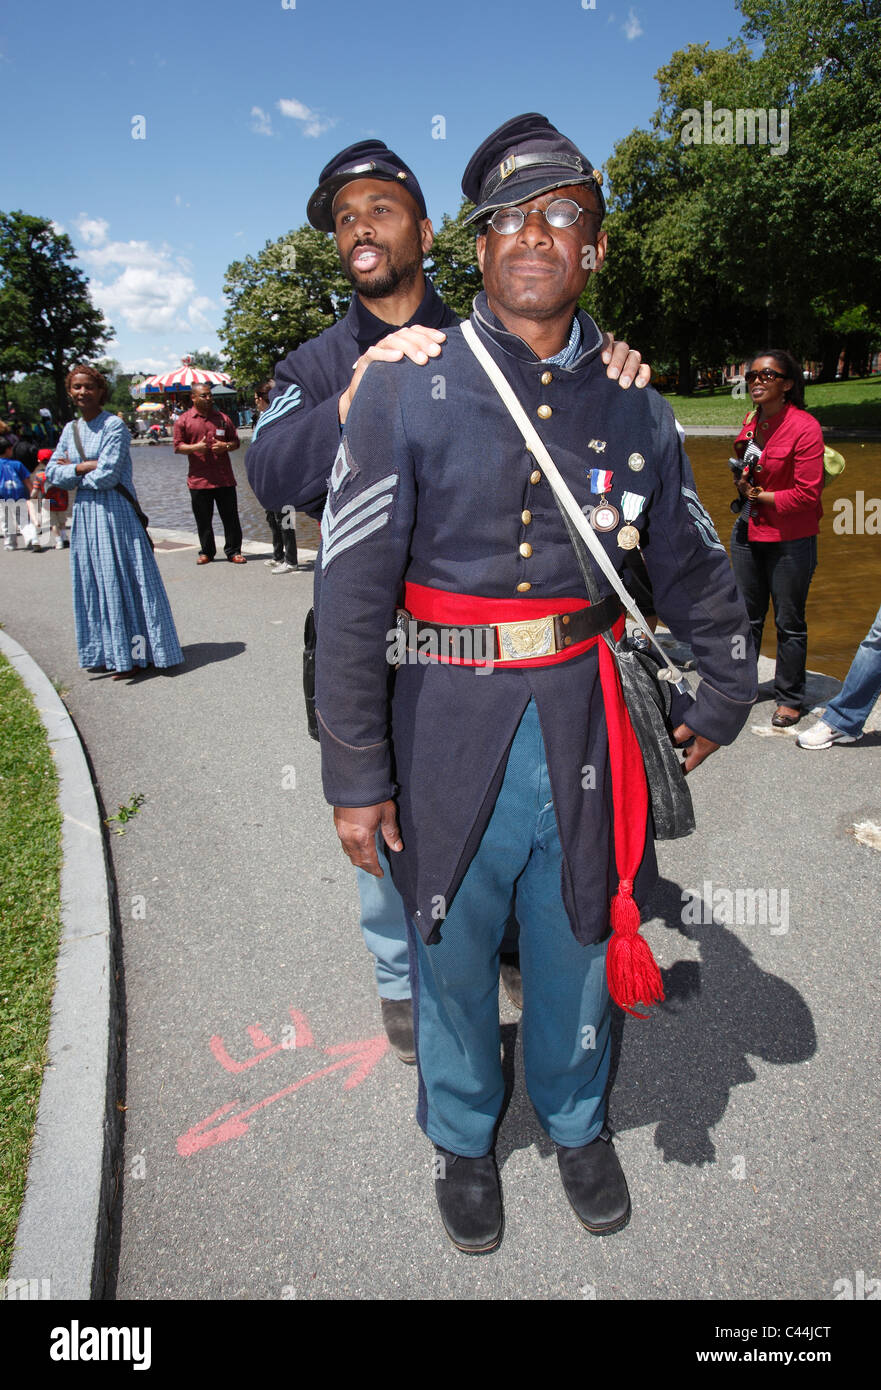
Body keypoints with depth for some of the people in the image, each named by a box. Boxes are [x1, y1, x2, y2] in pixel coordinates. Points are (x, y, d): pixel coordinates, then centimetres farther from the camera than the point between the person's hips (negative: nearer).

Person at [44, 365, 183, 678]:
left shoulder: (114, 426, -8)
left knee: (124, 581, -2)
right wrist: (86, 467, -8)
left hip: (115, 512, -7)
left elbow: (107, 476, -17)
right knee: (93, 584, 8)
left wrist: (72, 470, -2)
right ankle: (109, 653, 18)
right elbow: (52, 474, 6)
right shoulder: (70, 429, 12)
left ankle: (133, 654, 5)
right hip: (84, 513, 7)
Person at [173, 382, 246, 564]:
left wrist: (226, 446, -8)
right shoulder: (183, 420, 4)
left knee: (230, 517, 2)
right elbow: (178, 446, 2)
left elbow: (236, 442, 14)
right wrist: (195, 447, -16)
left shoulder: (222, 418, 11)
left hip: (224, 478, 1)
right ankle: (206, 552, 19)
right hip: (199, 479, -1)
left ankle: (234, 551, 12)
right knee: (203, 519, 5)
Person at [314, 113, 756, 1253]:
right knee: (452, 949, 15)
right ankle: (462, 1134, 44)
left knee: (576, 936, 19)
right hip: (449, 720, -2)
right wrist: (355, 772, -10)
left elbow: (694, 568, 16)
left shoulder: (629, 398, 5)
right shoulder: (406, 386, -6)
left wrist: (719, 699, 21)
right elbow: (352, 589, -9)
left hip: (583, 717, 3)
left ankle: (575, 1118, 48)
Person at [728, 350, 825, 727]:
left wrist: (761, 497, -10)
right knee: (746, 616, 15)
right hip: (748, 532, 6)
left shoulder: (805, 427, -15)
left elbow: (807, 493, -18)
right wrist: (743, 485, 1)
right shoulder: (751, 422, 7)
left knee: (789, 623, 5)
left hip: (790, 541, -6)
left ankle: (789, 699, 19)